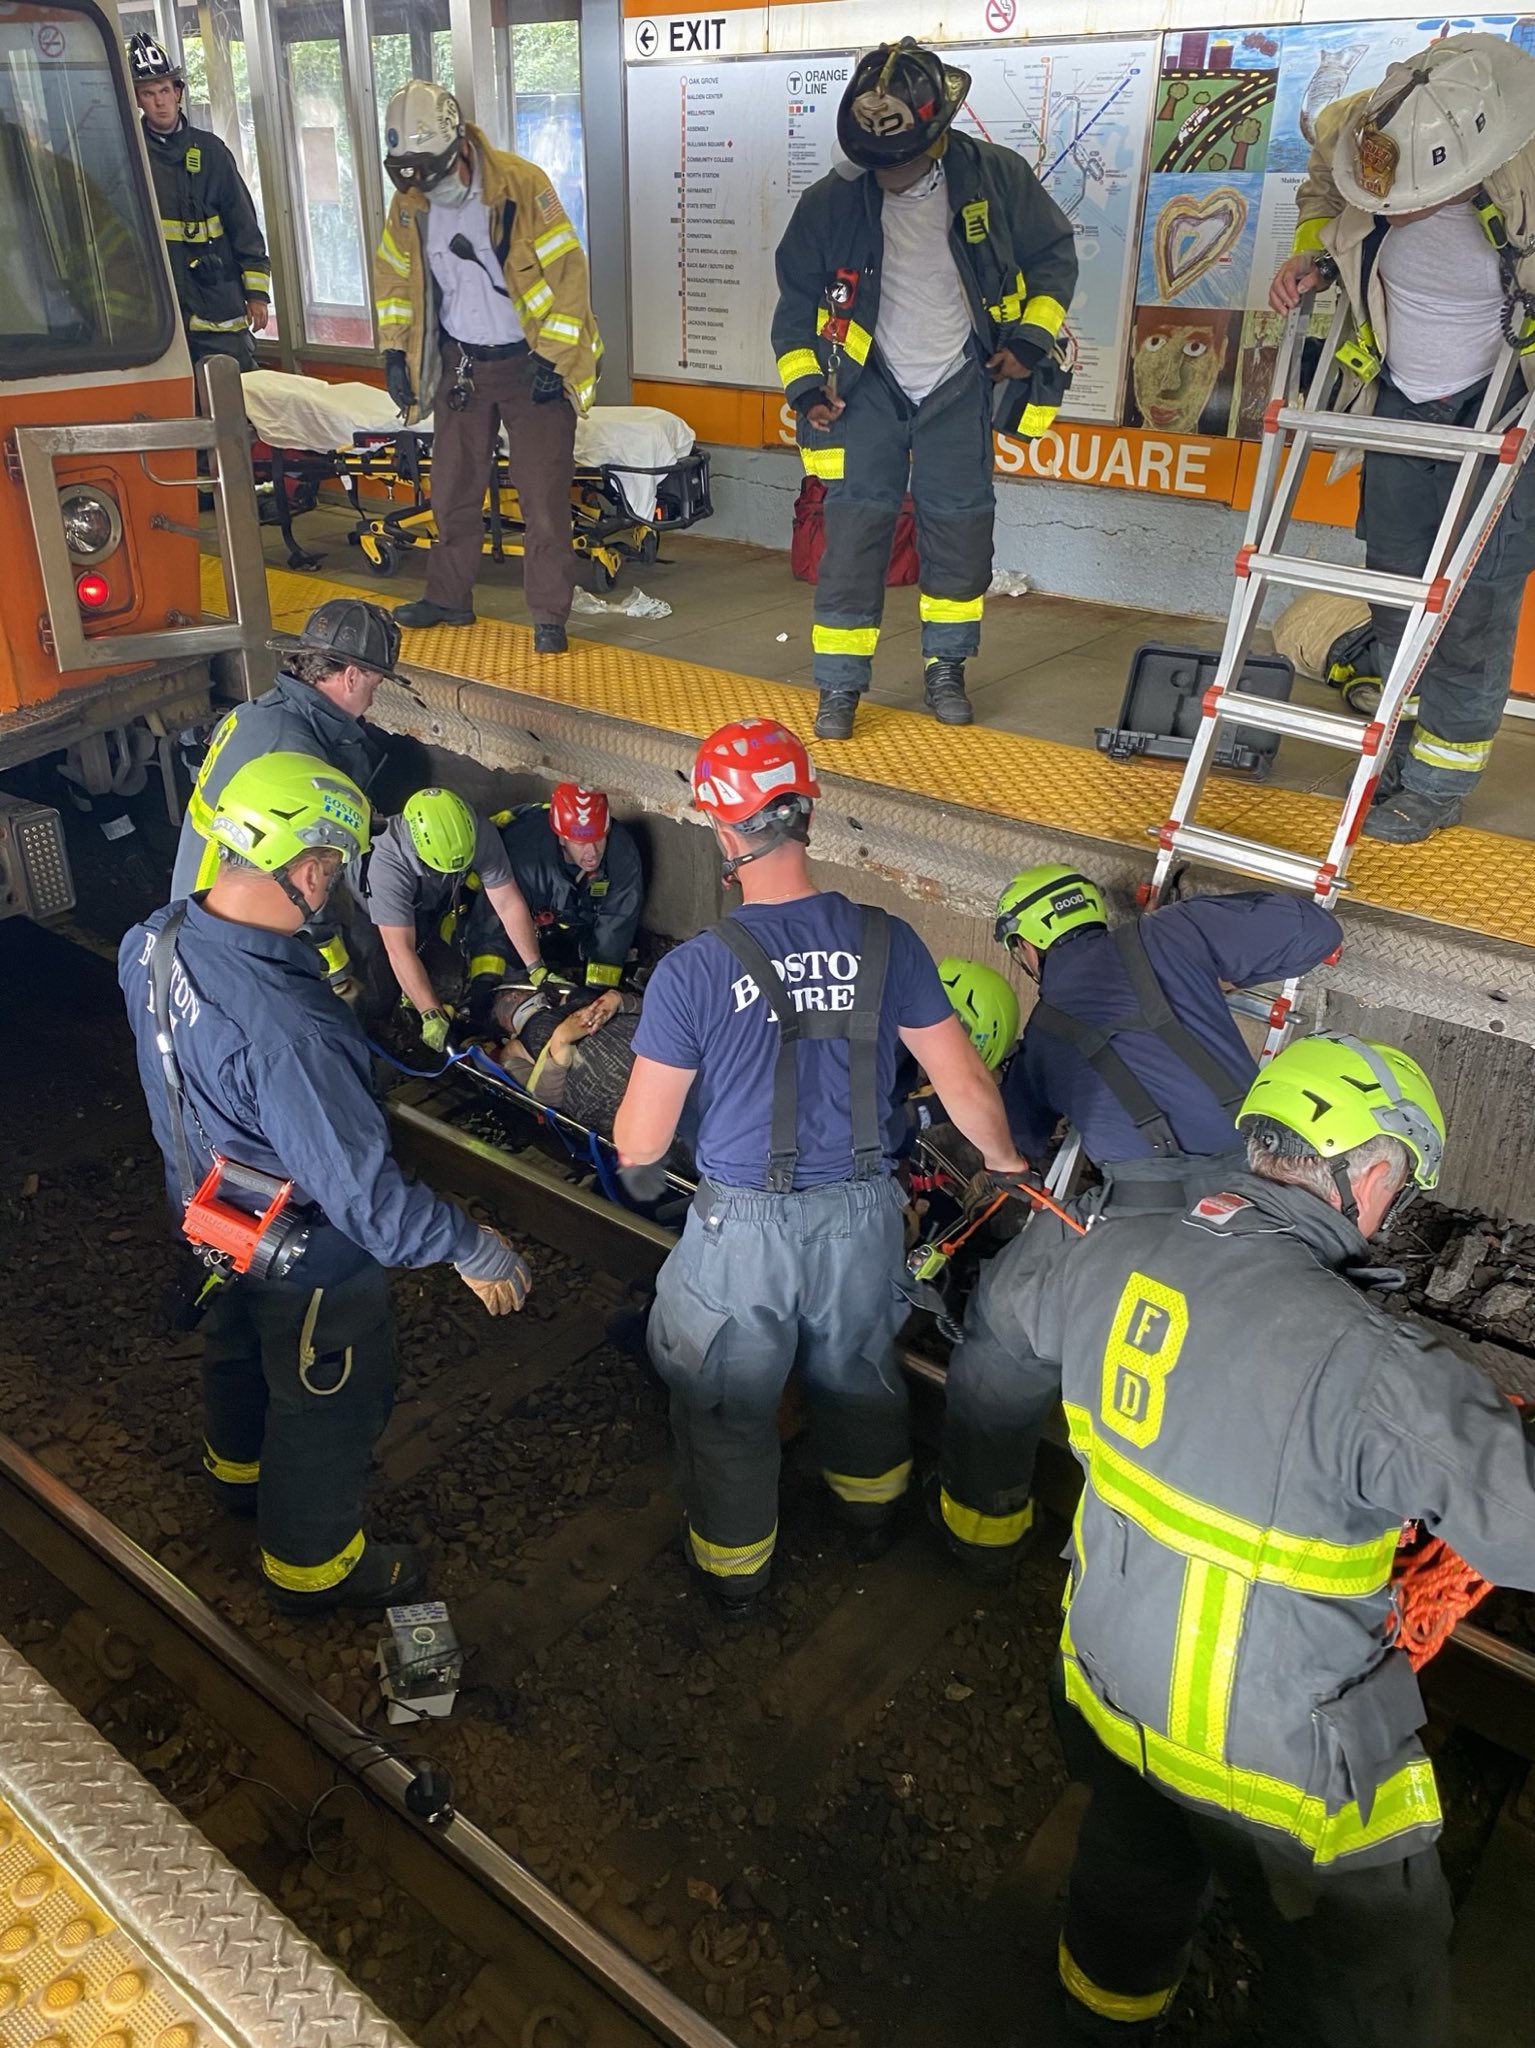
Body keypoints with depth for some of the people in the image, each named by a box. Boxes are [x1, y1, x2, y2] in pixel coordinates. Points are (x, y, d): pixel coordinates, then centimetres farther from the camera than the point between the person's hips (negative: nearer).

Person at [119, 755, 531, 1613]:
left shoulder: (154, 942, -16)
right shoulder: (287, 1030, -43)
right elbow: (362, 1190, -37)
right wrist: (475, 1250, -24)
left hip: (211, 1212, 8)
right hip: (308, 1259, -8)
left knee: (239, 1350, 35)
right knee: (329, 1412, 19)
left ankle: (241, 1469, 65)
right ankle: (313, 1564, 45)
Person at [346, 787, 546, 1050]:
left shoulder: (480, 835, -33)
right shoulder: (386, 863, -43)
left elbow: (509, 905, -25)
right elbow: (400, 950, -41)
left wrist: (537, 971, -28)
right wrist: (432, 1016, -43)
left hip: (427, 899, 4)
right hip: (365, 906, -4)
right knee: (379, 998, -10)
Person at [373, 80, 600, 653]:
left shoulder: (522, 185, -16)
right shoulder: (410, 202, 0)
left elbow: (566, 271, -15)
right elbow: (394, 274, 14)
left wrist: (552, 357, -16)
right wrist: (396, 350, 9)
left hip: (531, 364, -5)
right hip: (460, 364, 5)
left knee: (543, 498, -6)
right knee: (453, 490, 12)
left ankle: (549, 617, 3)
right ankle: (449, 598, 27)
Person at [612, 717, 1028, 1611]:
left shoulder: (692, 971, -21)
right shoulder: (886, 942, -13)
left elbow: (639, 1144, -15)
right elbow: (967, 1084, -5)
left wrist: (637, 1155, 9)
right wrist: (1005, 1160, 15)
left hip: (746, 1227, -3)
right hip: (863, 1214, 3)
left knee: (730, 1403, 22)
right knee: (859, 1368, 30)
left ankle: (736, 1566, 45)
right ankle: (873, 1511, 55)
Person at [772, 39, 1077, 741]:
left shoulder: (995, 176, -9)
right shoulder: (831, 202, -10)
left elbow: (1054, 253, 4)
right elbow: (797, 297, 2)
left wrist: (1030, 338, -4)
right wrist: (805, 385, -4)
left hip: (959, 386, 1)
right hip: (868, 387, -1)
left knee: (959, 530, 4)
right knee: (854, 529, -9)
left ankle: (946, 667, 22)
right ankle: (840, 685, -1)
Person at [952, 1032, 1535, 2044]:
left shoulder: (1109, 1253, -14)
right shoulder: (1372, 1363, -35)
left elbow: (1002, 1318, 6)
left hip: (1110, 1686, 6)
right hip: (1278, 1760, -6)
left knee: (1132, 1877, 36)